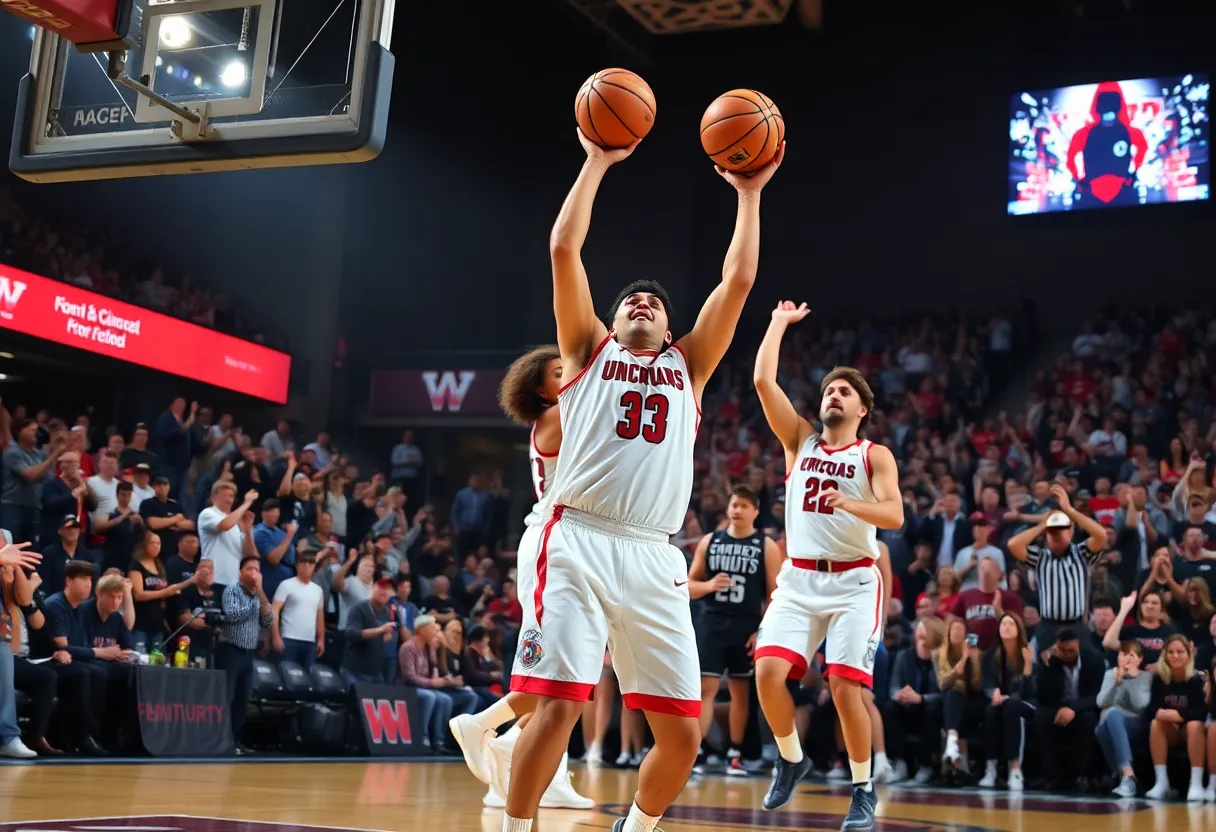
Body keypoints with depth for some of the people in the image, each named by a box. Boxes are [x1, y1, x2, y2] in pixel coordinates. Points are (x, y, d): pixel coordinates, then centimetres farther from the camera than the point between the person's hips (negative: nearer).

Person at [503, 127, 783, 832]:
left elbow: (739, 280, 17)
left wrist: (749, 194, 20)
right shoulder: (589, 351, 18)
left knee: (683, 734, 2)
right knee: (560, 704, -14)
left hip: (655, 559, 3)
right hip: (579, 544, -3)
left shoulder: (687, 366, 23)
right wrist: (597, 163, 15)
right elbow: (565, 248, 10)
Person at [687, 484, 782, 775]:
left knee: (740, 690, 7)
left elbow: (774, 594, -1)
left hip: (747, 626, -1)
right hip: (712, 622, 1)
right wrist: (709, 585, -12)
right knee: (706, 688, -5)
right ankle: (697, 751, -6)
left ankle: (735, 755, 15)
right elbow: (690, 585, 9)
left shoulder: (766, 547, 1)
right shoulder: (709, 542, 7)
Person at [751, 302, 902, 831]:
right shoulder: (800, 440, 10)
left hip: (854, 582, -3)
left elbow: (894, 515, -14)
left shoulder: (874, 456, 2)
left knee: (845, 688, -11)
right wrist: (780, 322, 6)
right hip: (799, 579, 3)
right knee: (768, 672, -14)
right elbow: (763, 381, 0)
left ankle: (863, 790, 8)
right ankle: (790, 759, 12)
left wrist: (849, 504, -31)